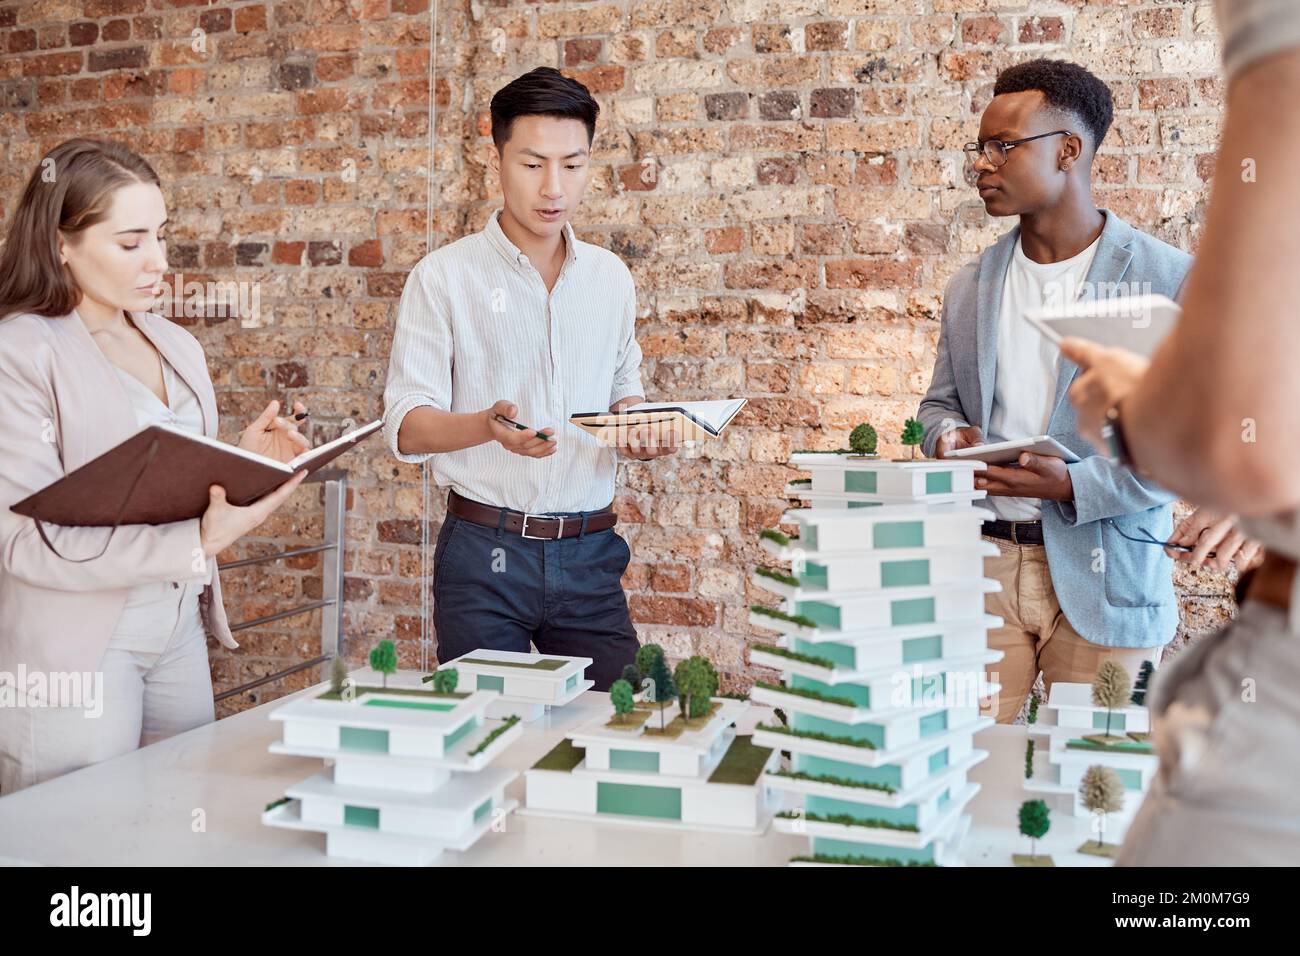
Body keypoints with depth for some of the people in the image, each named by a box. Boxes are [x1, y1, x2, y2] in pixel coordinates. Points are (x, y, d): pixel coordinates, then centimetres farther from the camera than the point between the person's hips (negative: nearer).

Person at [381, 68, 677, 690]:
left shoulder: (611, 277, 10)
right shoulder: (444, 277, -2)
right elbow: (406, 427, -7)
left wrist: (640, 428, -1)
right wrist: (489, 425, -26)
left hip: (590, 552, 3)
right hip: (484, 551, -3)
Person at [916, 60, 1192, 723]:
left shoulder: (1171, 284, -4)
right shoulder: (970, 288, 11)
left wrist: (1074, 486, -20)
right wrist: (950, 437, -4)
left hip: (1103, 578, -3)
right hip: (981, 562, 3)